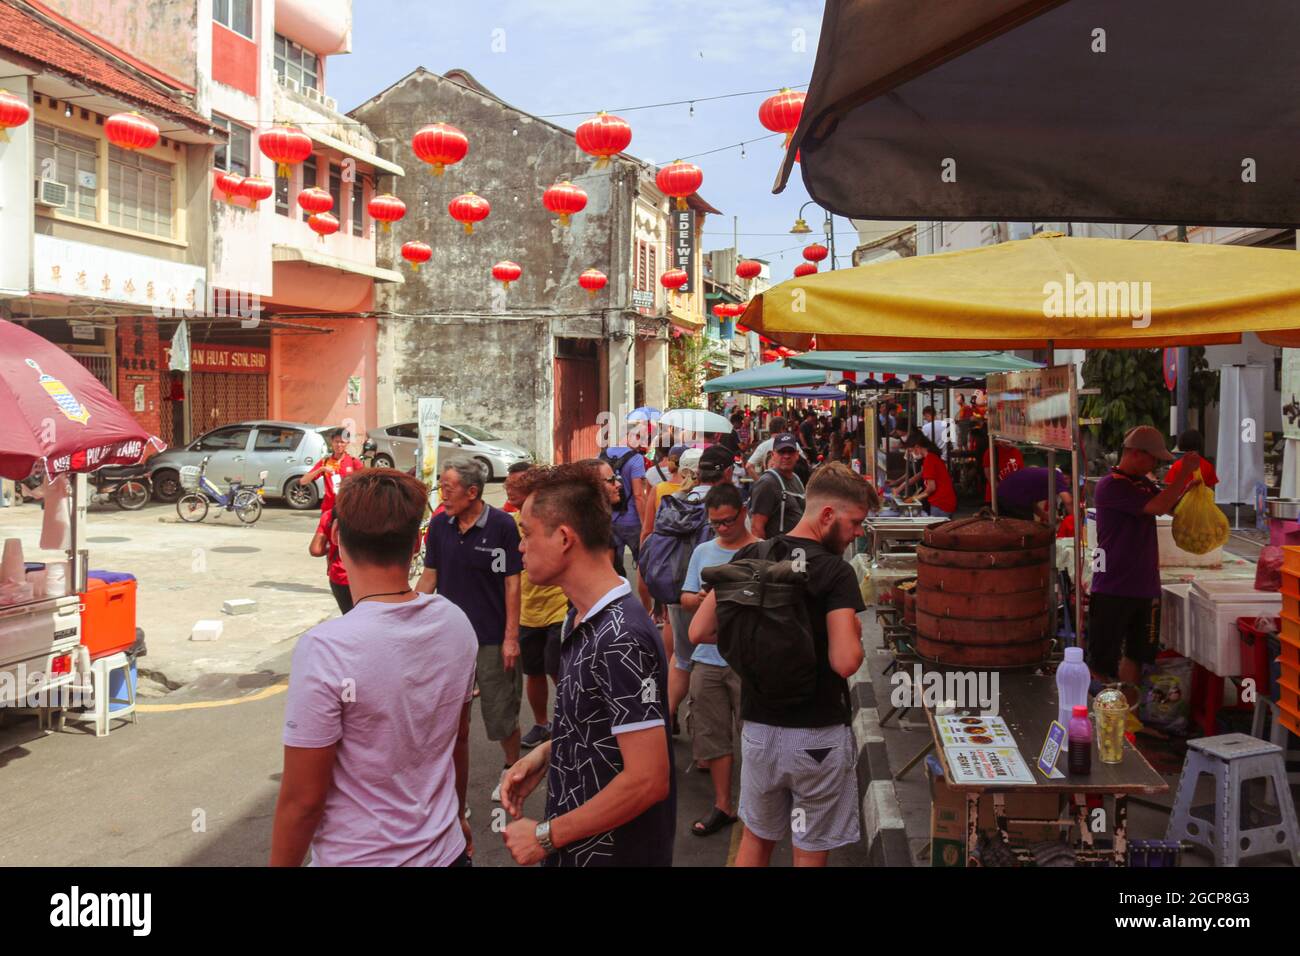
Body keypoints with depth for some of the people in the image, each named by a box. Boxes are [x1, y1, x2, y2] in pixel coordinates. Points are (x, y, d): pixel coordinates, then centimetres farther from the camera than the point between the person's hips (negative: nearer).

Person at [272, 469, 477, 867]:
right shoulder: (456, 624, -8)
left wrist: (281, 863, -3)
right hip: (445, 850, 4)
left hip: (360, 857, -4)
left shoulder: (325, 650, -24)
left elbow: (302, 799, -18)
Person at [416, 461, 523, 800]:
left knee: (501, 713, 8)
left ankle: (513, 769, 32)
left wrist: (511, 636, -11)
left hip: (492, 637, -4)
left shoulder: (502, 525, -13)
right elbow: (430, 576, 7)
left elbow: (512, 582, -10)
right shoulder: (439, 525, -1)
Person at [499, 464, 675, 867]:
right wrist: (545, 754, 0)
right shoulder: (582, 617, 4)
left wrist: (545, 835, -19)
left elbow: (648, 780, -27)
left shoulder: (620, 638, -26)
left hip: (612, 853, -8)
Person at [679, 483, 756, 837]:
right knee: (714, 734, 10)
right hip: (707, 658, 5)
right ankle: (722, 806, 22)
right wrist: (699, 599, -9)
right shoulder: (702, 551, 11)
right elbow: (685, 599, 13)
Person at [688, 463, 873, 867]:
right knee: (810, 852, 11)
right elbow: (846, 662, -25)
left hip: (759, 726, 5)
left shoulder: (747, 558, 0)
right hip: (818, 736, -5)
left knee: (756, 838, 22)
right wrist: (854, 637, -4)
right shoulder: (836, 572, -16)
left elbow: (699, 632, 0)